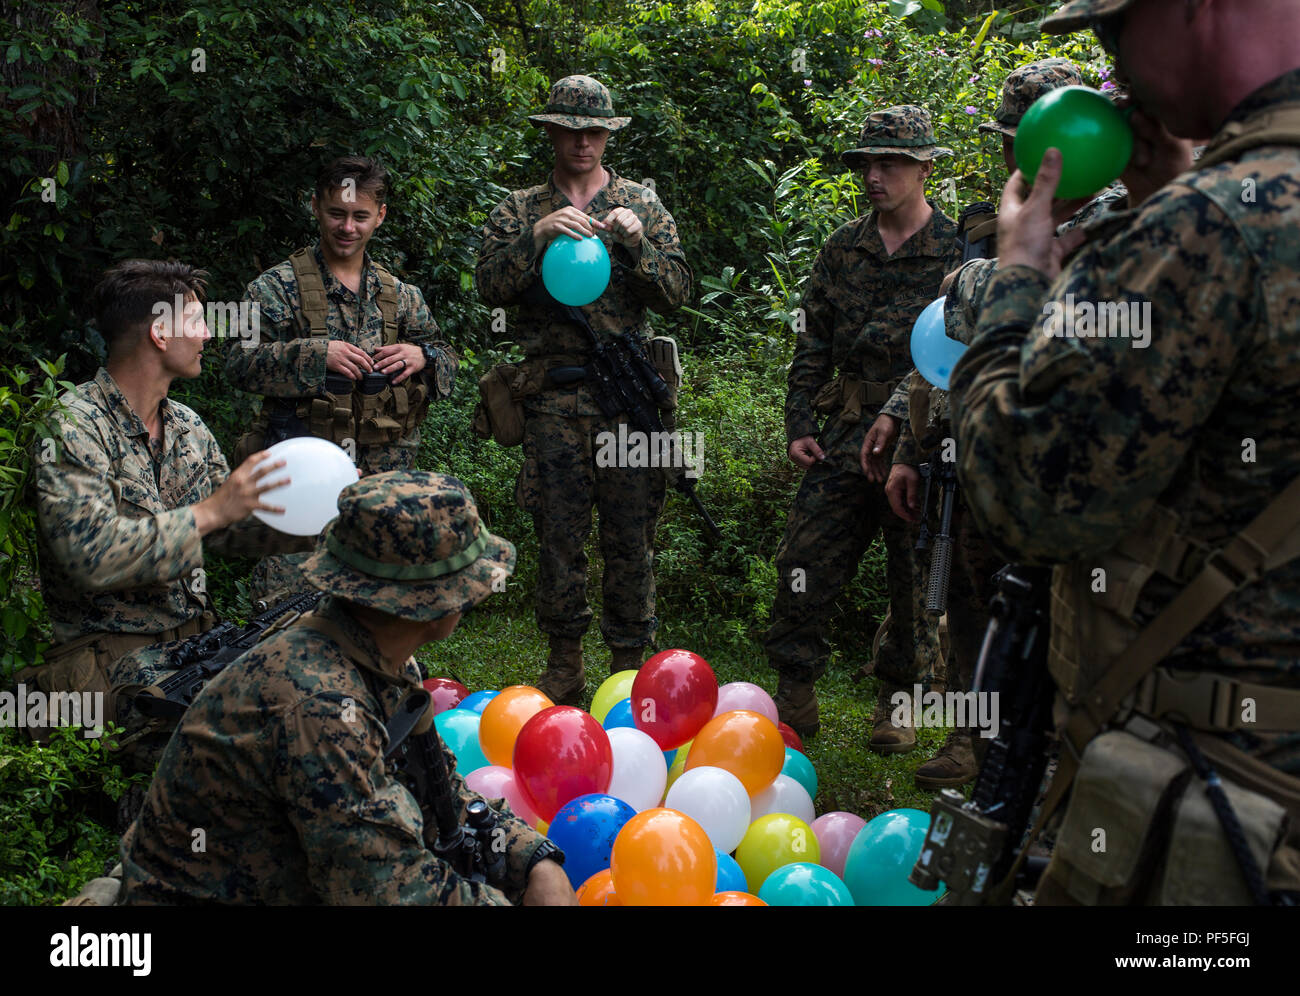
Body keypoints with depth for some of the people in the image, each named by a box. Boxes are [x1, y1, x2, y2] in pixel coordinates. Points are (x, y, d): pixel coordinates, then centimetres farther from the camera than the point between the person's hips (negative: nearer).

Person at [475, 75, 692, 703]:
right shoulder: (521, 210, 11)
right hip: (552, 399, 0)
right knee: (558, 534, 4)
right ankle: (564, 663, 16)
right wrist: (538, 236, -15)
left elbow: (676, 293, 4)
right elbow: (491, 287, -2)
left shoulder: (641, 205, 11)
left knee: (631, 535, 2)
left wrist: (637, 241, -12)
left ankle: (628, 666, 13)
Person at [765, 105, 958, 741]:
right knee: (803, 564, 0)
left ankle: (895, 704, 20)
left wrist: (900, 415, -19)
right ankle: (794, 700, 11)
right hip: (846, 435, 4)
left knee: (915, 576, 5)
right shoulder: (843, 248, 12)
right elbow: (813, 343, 15)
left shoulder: (958, 250, -3)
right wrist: (799, 423, 8)